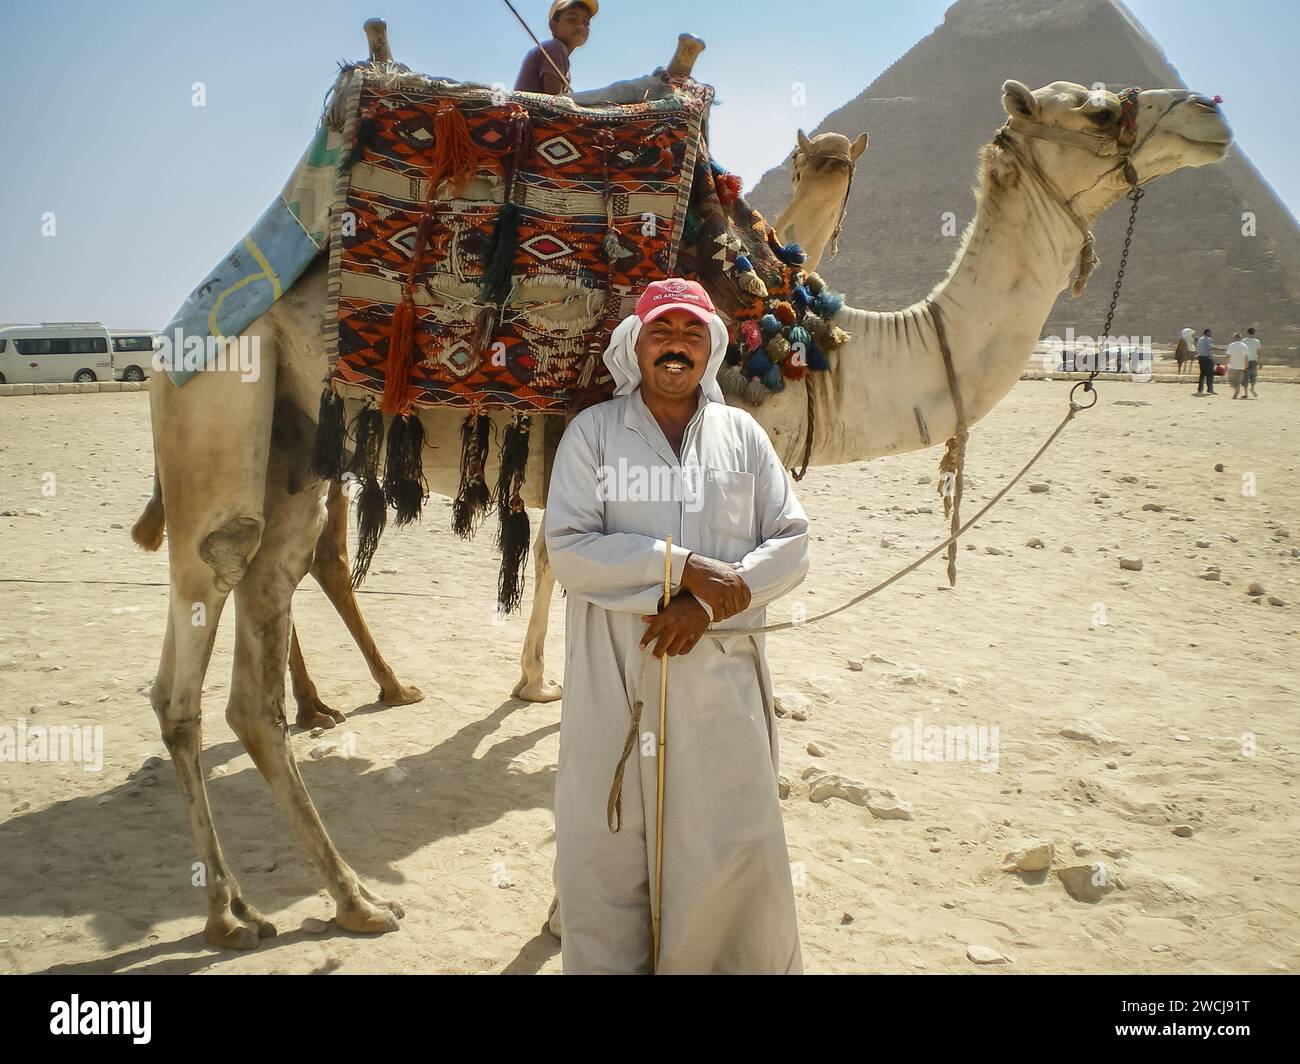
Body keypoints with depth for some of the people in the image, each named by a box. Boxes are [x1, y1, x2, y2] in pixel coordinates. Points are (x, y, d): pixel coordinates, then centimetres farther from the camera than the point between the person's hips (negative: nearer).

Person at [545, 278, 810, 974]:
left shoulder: (743, 433, 10)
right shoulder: (593, 431, 3)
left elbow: (791, 543, 4)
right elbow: (568, 550, -7)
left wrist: (713, 603, -11)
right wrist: (684, 567, -14)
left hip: (721, 674, 2)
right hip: (616, 681, -1)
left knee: (737, 851, 6)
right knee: (606, 855, 6)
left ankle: (753, 961, 27)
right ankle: (611, 961, 27)